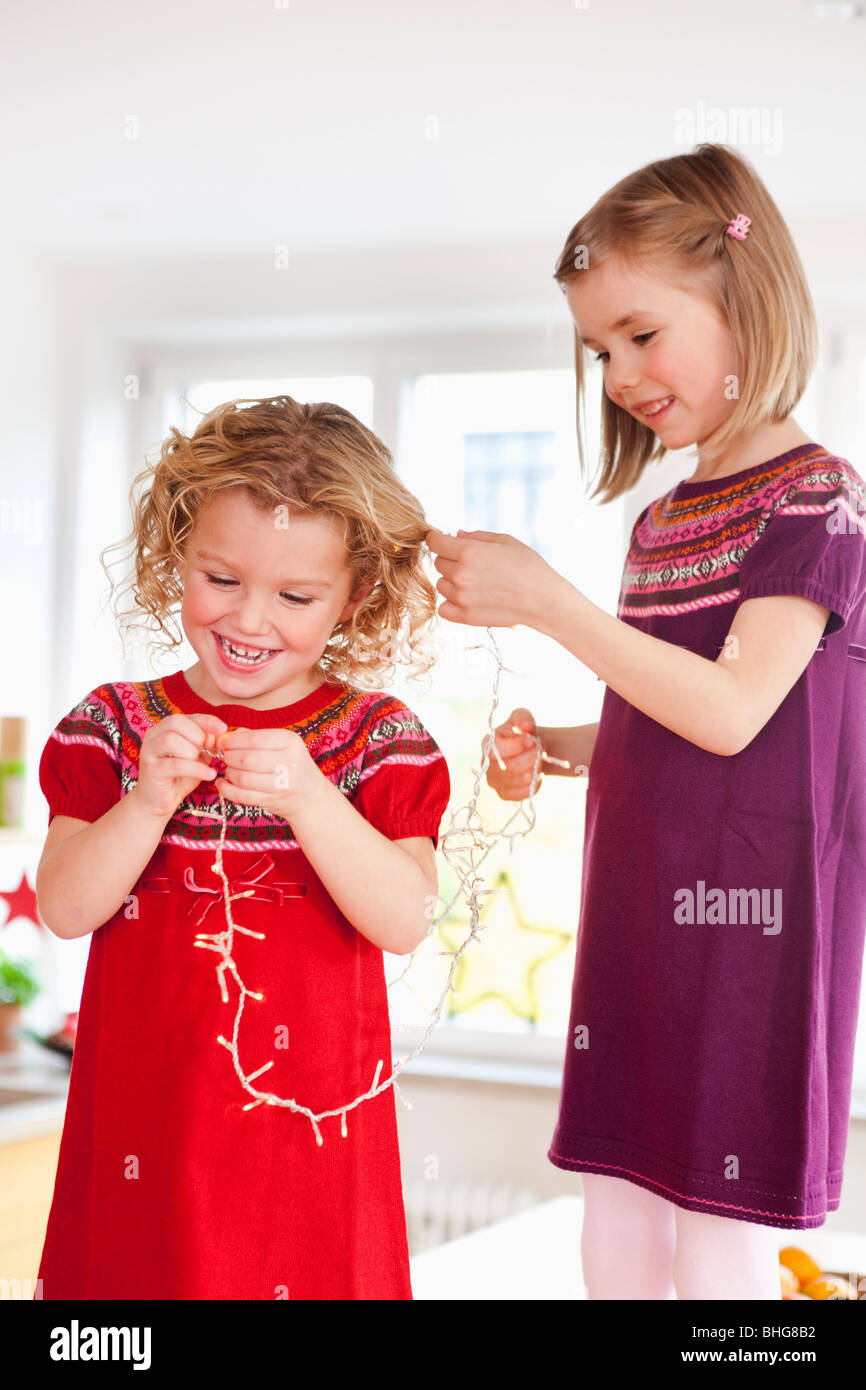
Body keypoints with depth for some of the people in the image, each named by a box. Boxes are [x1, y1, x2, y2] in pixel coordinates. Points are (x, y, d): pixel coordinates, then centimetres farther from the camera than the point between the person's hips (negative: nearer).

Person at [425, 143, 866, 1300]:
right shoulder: (660, 520, 14)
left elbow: (730, 712, -20)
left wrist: (545, 600, -22)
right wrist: (552, 749, 3)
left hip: (748, 914, -7)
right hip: (639, 913, 8)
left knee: (720, 1246, 0)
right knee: (616, 1234, 13)